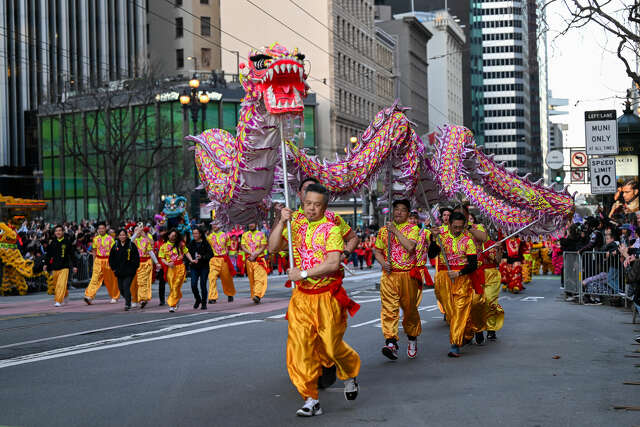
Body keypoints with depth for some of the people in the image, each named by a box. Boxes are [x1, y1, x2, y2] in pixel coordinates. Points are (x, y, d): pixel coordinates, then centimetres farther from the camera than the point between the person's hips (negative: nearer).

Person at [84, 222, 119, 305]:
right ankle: (89, 296, -19)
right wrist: (94, 262, 12)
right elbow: (94, 251, 14)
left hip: (108, 260, -2)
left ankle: (114, 297, 24)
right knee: (95, 278, -11)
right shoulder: (96, 239, 7)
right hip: (98, 260, 2)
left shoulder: (110, 238, -3)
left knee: (110, 280, 8)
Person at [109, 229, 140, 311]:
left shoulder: (131, 245, -3)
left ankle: (127, 304, -11)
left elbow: (136, 258, -1)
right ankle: (128, 300, 31)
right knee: (121, 288, 9)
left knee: (126, 287, -14)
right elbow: (111, 258, 15)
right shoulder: (116, 246, 8)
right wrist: (113, 268, 8)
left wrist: (134, 267, -6)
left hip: (129, 271, -5)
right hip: (119, 272, 5)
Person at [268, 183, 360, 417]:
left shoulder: (331, 229, -9)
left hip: (327, 296, -4)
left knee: (331, 345, 3)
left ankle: (350, 376, 36)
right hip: (301, 296, 4)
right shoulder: (296, 224, 7)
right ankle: (311, 400, -1)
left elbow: (333, 264, -19)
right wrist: (281, 222, -9)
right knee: (299, 346, -6)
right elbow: (273, 247, 3)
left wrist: (303, 273, -19)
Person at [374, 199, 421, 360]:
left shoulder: (413, 229, 3)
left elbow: (410, 247, -15)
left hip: (408, 275, -1)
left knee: (410, 308, 9)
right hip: (389, 275, 1)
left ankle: (412, 338, 29)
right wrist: (383, 262, -4)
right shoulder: (384, 230, 13)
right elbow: (377, 251, 16)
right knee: (388, 308, -13)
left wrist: (395, 231, -12)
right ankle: (391, 342, -21)